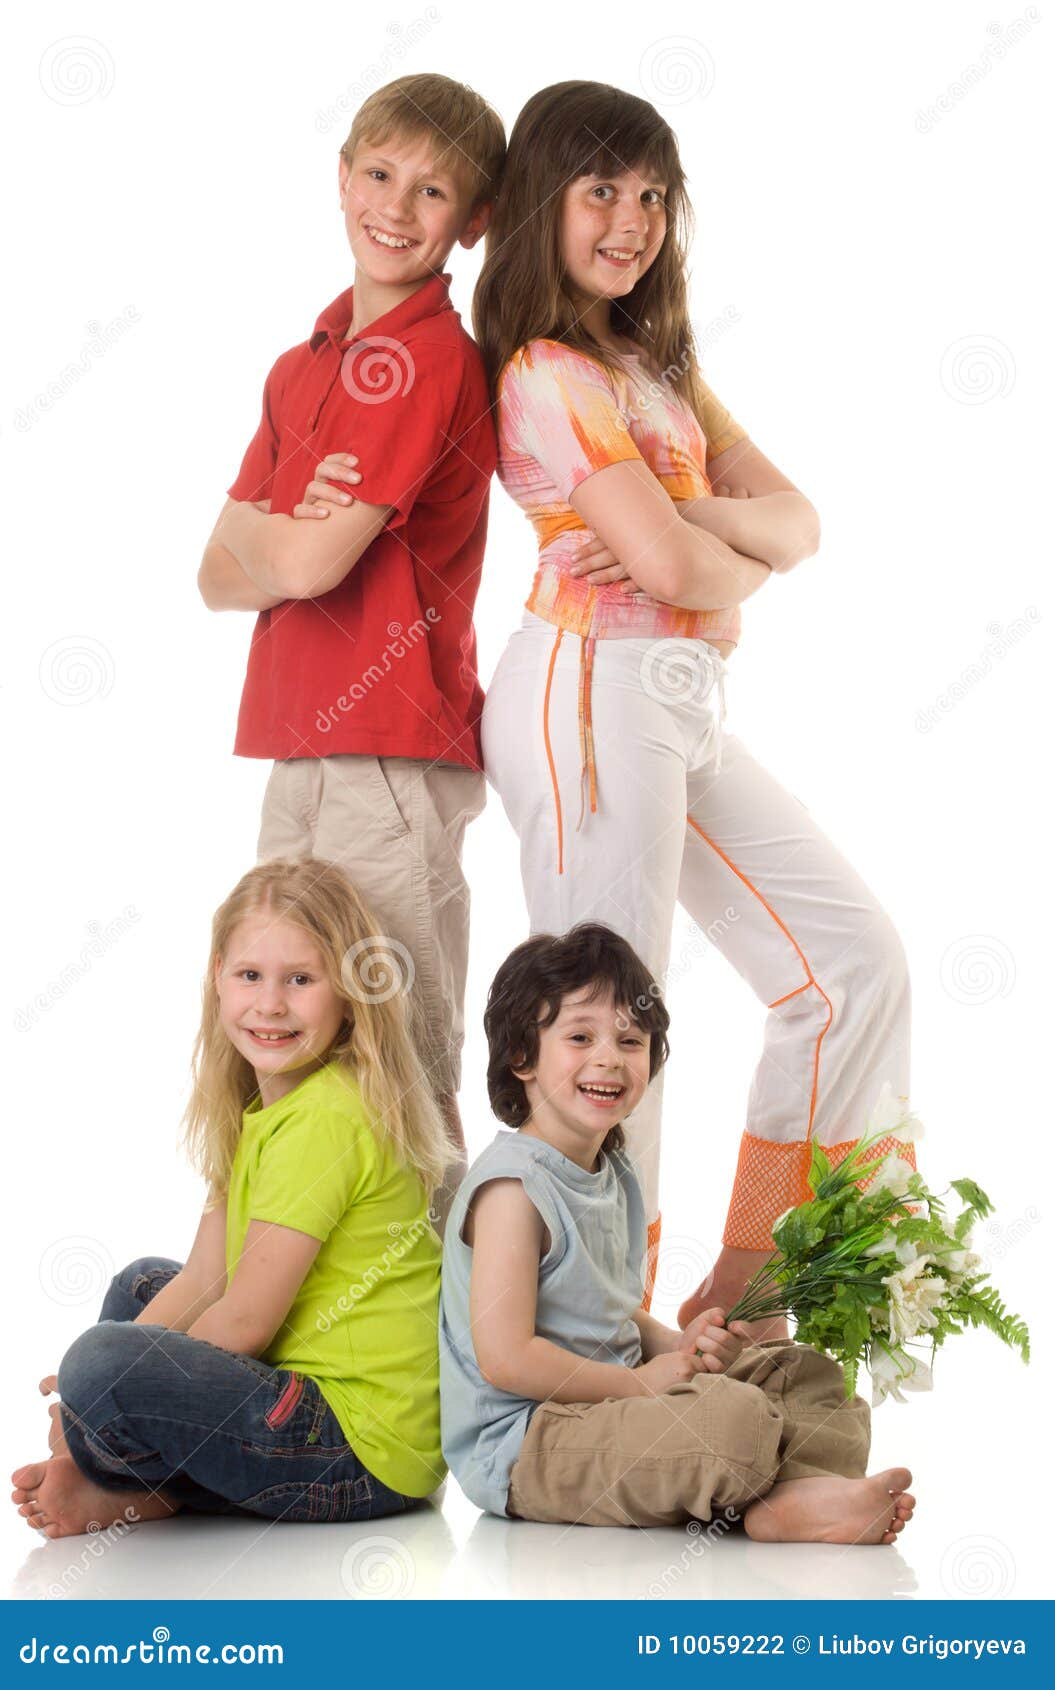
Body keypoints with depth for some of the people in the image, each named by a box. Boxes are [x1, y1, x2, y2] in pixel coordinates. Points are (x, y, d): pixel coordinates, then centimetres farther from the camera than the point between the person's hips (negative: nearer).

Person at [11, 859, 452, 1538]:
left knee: (102, 1366, -26)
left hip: (365, 1440, -11)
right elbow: (203, 1280, 11)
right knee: (142, 1284, 26)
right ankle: (128, 1482, 4)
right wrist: (85, 1391, -3)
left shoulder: (324, 1119, -19)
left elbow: (244, 1322, -18)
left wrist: (93, 1391, -5)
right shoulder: (260, 1108, 13)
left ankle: (145, 1492, 5)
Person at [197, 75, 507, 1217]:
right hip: (303, 752, 9)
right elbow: (219, 578, 11)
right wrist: (296, 534, -8)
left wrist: (260, 527, 3)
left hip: (388, 758, -9)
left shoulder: (424, 355, -10)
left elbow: (307, 562, -18)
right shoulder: (304, 364, 17)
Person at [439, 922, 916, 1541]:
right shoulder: (514, 1183, -17)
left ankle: (788, 1502, -22)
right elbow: (506, 1358, -23)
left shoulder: (613, 1174, 13)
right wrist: (642, 1382, -14)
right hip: (520, 1443, -11)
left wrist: (675, 1345, 1)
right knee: (734, 1416, -33)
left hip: (610, 1393, 11)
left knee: (804, 1372, 7)